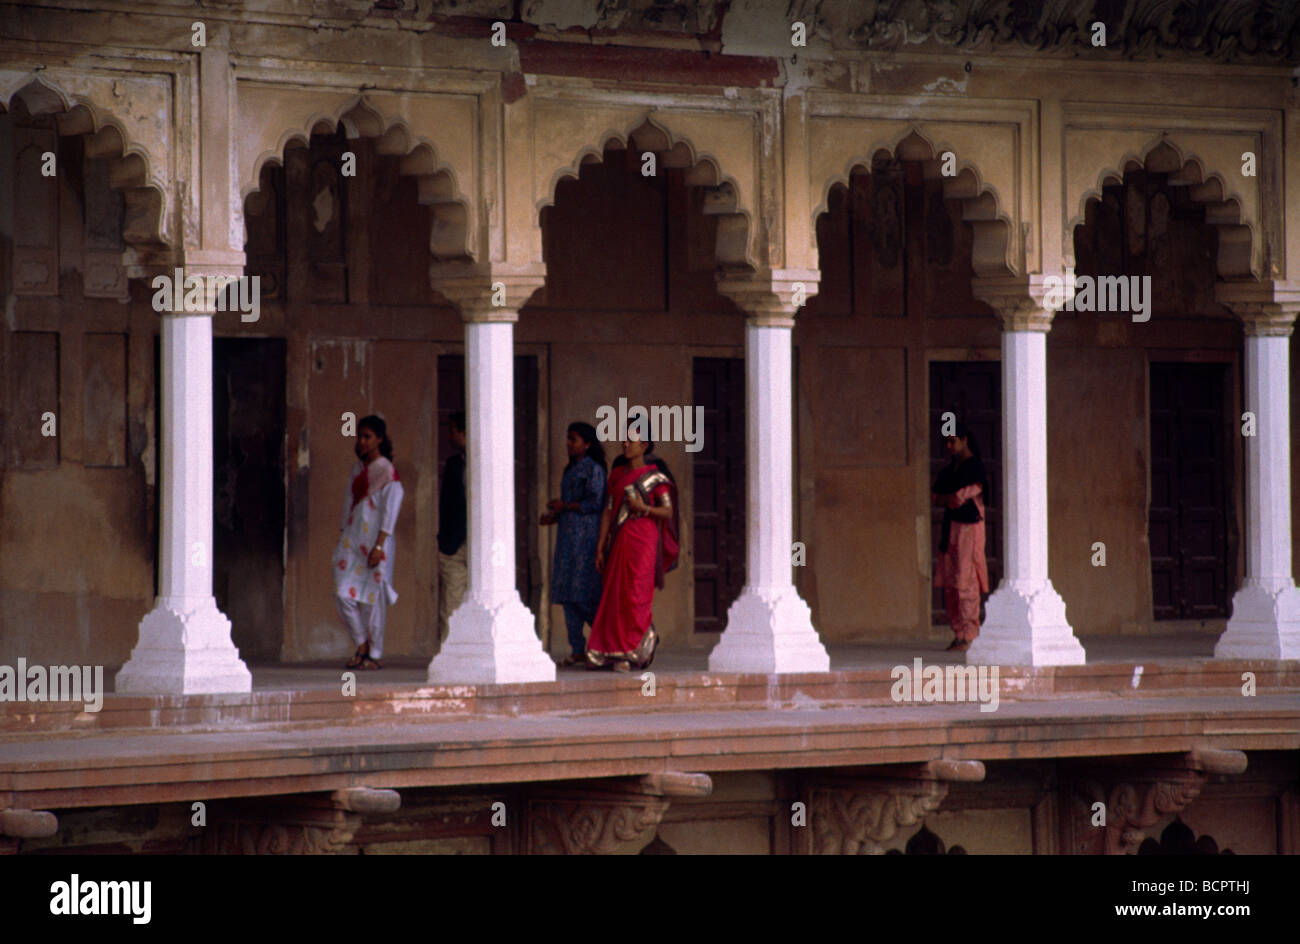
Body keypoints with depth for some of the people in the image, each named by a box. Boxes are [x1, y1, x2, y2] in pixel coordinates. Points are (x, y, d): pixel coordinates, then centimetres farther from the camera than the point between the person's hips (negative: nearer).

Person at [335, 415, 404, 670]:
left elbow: (390, 511, -11)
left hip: (375, 539, -6)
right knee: (343, 594, -4)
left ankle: (375, 654, 6)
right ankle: (361, 644, 11)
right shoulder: (357, 469, 14)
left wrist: (379, 546, -17)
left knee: (372, 597, -3)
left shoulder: (387, 472, -6)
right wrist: (342, 537, 14)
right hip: (352, 538, 6)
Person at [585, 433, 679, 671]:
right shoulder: (618, 474, 14)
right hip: (620, 541, 5)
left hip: (643, 539, -5)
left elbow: (668, 511, -1)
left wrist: (644, 508, -18)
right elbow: (609, 511, 13)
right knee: (614, 596, 1)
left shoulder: (655, 476, 0)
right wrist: (600, 547, 8)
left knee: (635, 596, -8)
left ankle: (628, 654, -4)